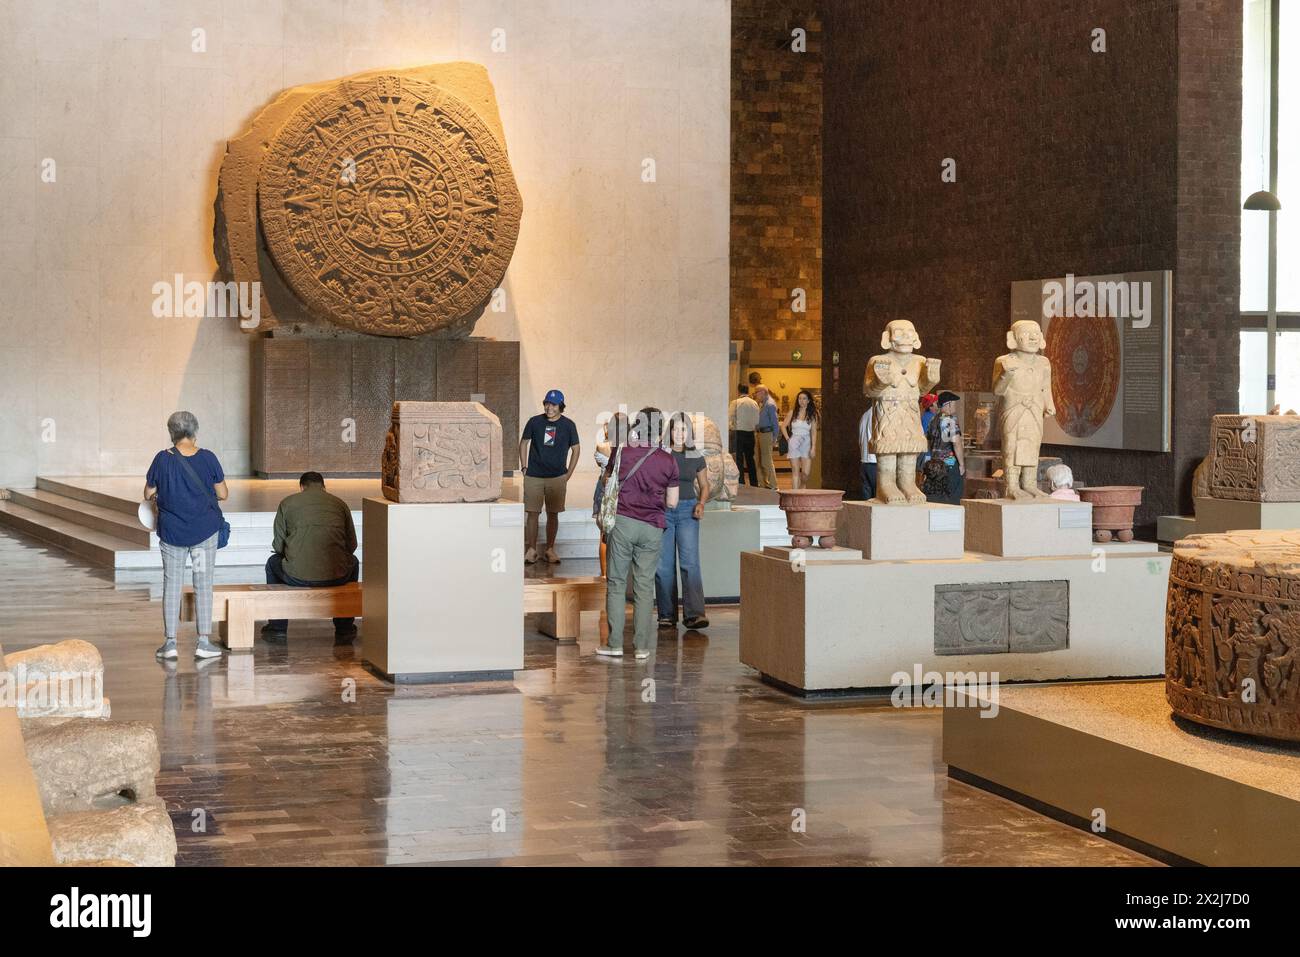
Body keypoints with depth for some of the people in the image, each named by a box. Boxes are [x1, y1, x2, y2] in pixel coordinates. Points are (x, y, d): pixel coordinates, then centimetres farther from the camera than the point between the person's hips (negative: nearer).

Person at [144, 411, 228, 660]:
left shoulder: (163, 459, -7)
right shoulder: (207, 458, -7)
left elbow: (148, 495, 1)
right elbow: (223, 494, 0)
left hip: (171, 532, 0)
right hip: (205, 531, 0)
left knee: (172, 584, 8)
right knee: (203, 585, 6)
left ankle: (170, 642, 9)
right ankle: (203, 642, 6)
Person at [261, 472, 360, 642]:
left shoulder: (287, 503, 9)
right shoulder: (340, 504, 14)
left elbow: (278, 546, 9)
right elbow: (351, 545, 15)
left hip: (297, 577, -1)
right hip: (337, 576, 1)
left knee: (273, 563, 33)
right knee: (353, 562, 37)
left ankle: (277, 628, 35)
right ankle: (344, 628, 38)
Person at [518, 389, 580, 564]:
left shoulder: (568, 425, 0)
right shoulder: (534, 422, 1)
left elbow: (575, 449, 8)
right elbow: (523, 443, 12)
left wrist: (568, 474, 3)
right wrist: (524, 467, 4)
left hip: (557, 477, 0)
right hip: (533, 476, 0)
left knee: (553, 514, 5)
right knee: (532, 513, -2)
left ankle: (550, 549, 16)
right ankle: (531, 550, 5)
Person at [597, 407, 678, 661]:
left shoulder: (622, 455, -4)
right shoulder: (668, 462, 0)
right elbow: (672, 503, 4)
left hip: (623, 522, -1)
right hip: (652, 527, 1)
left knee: (617, 583, 6)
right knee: (645, 586, 6)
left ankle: (615, 644, 4)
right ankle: (642, 647, 6)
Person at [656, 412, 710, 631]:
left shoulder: (696, 457, 7)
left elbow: (704, 486, 18)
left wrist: (701, 504, -1)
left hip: (687, 510, 0)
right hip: (662, 510, 0)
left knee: (690, 562, -12)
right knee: (664, 565, 0)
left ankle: (694, 614, -19)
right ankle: (667, 615, 8)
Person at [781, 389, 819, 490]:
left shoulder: (812, 415, 4)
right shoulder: (792, 413, 4)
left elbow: (814, 432, 0)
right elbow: (783, 426, 9)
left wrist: (813, 447, -7)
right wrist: (787, 439, -2)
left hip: (806, 444, 0)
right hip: (794, 444, 0)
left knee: (806, 473, -4)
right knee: (796, 472, -4)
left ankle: (802, 487, 24)